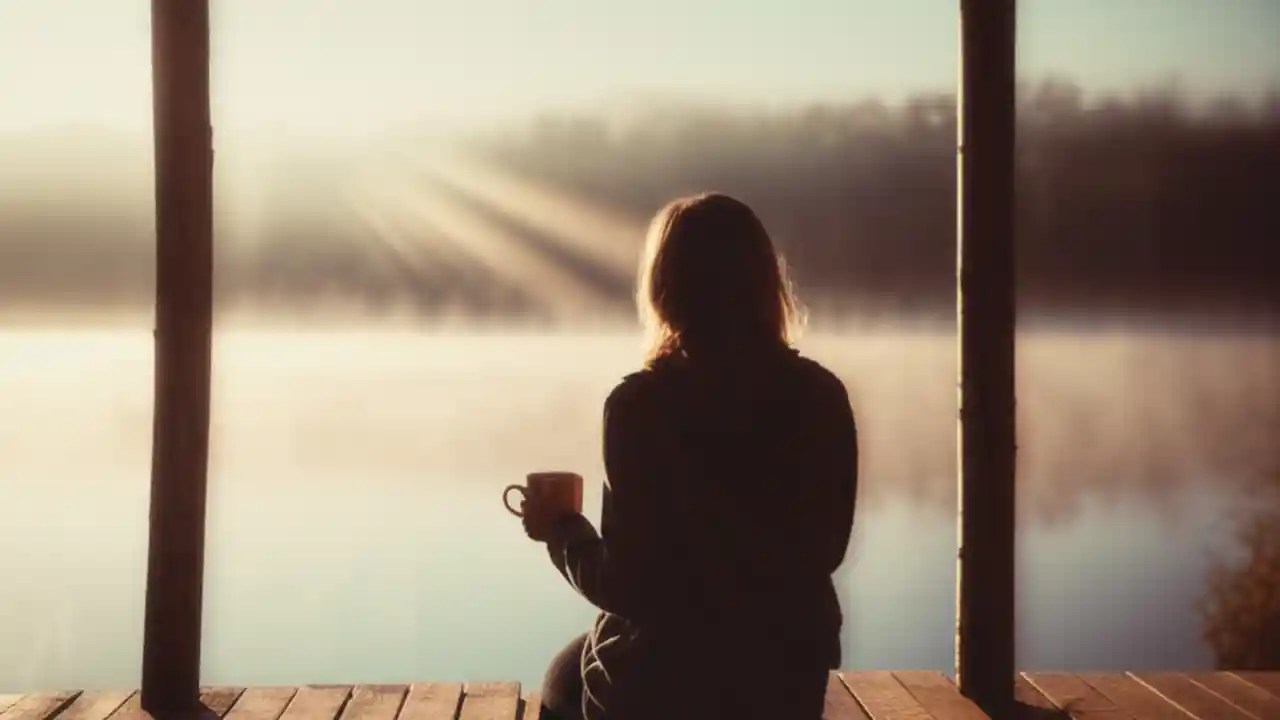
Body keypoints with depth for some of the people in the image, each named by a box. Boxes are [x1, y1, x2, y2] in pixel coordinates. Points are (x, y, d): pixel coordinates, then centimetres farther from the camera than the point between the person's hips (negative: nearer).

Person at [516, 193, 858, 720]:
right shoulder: (822, 396, -6)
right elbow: (826, 548, 5)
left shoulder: (641, 404, -19)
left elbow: (624, 584, -17)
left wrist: (560, 531, 2)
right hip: (789, 671, 5)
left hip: (664, 676, -4)